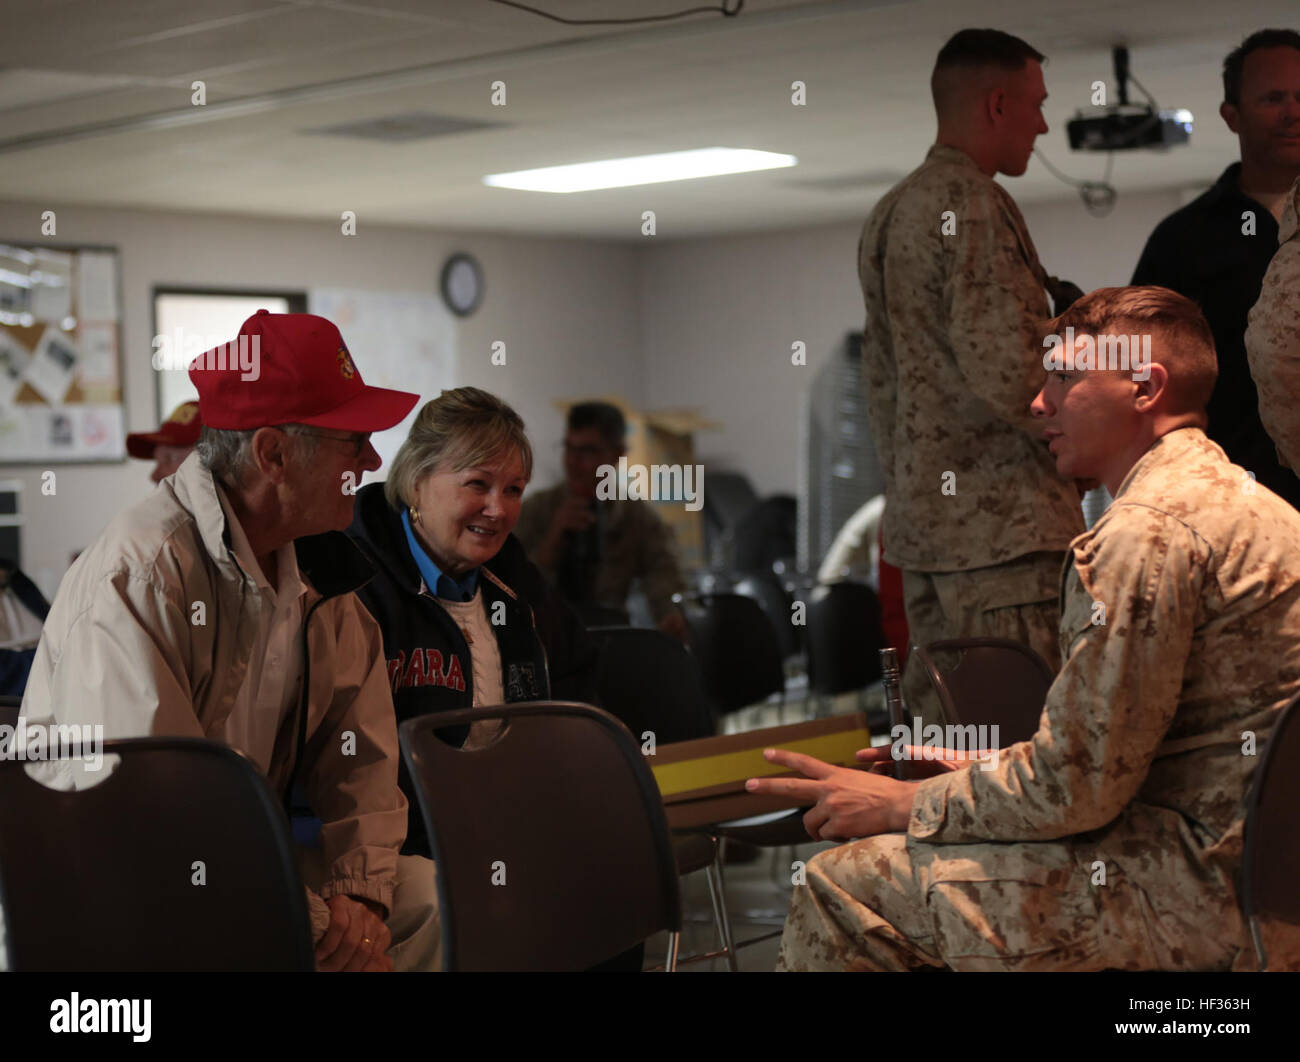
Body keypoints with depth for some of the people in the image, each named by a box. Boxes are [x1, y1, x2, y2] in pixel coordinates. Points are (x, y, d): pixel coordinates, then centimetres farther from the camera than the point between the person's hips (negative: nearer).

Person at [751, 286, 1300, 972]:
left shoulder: (1146, 534, -17)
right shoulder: (1231, 497, 17)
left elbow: (1076, 789, -17)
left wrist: (904, 805, -4)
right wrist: (985, 767, 17)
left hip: (1209, 887, -11)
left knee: (840, 891, -11)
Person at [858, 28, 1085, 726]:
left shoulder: (888, 213, 18)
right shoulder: (975, 206, -12)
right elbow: (1006, 371, -20)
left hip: (917, 519, 9)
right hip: (998, 519, -9)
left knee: (940, 723, 12)